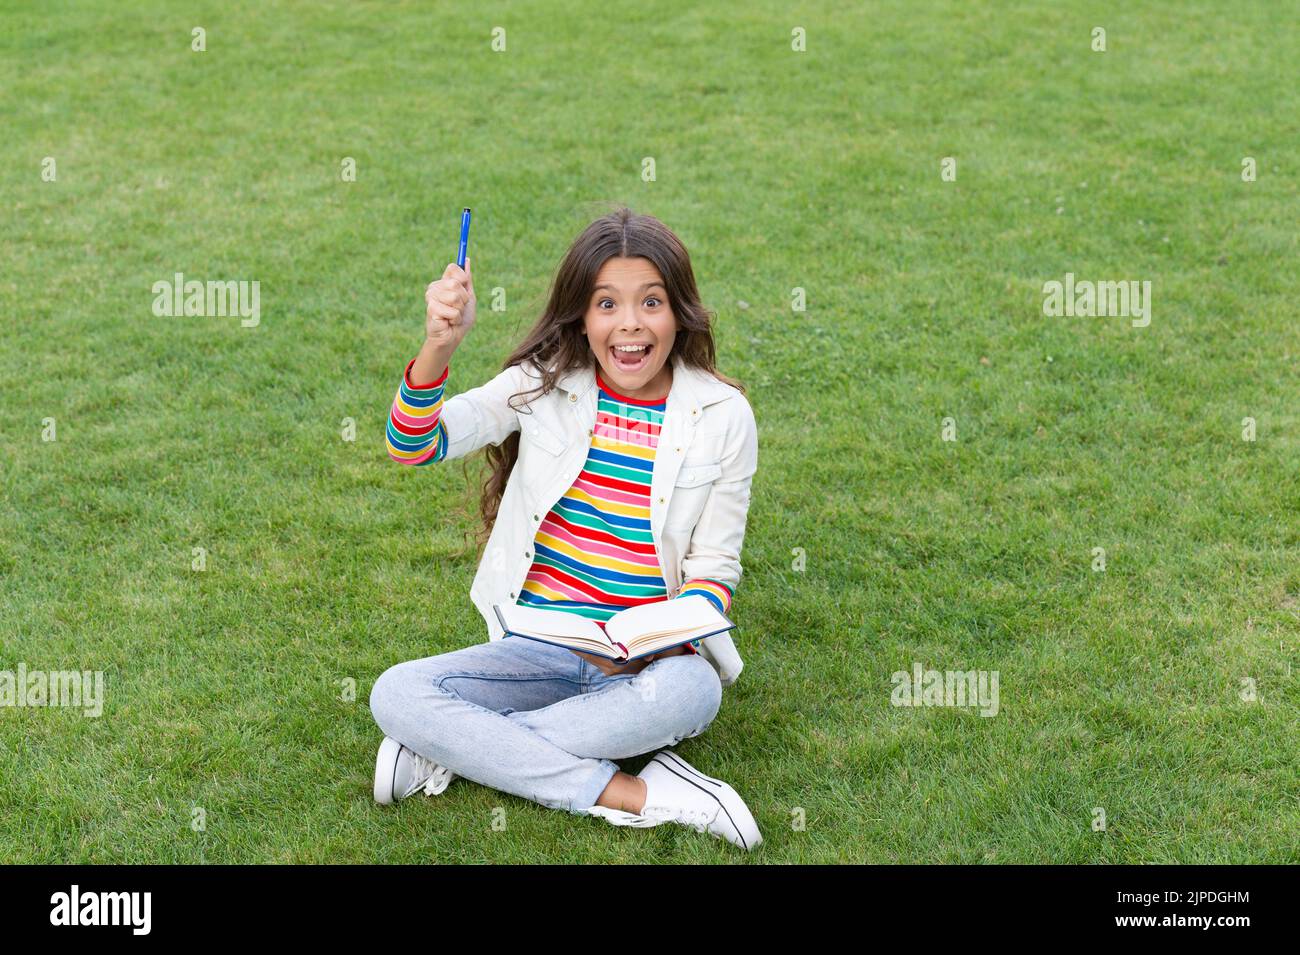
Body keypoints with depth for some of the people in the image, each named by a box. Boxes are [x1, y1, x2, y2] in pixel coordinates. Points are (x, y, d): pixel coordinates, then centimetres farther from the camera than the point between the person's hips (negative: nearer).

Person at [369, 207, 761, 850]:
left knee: (691, 692, -36)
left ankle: (452, 750, -20)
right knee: (395, 695, -23)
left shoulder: (722, 416, -2)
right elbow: (413, 447, -13)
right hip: (537, 650, 1)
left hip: (649, 660, -1)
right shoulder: (545, 385, -1)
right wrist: (439, 346, -32)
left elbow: (715, 567, 2)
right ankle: (633, 794, -24)